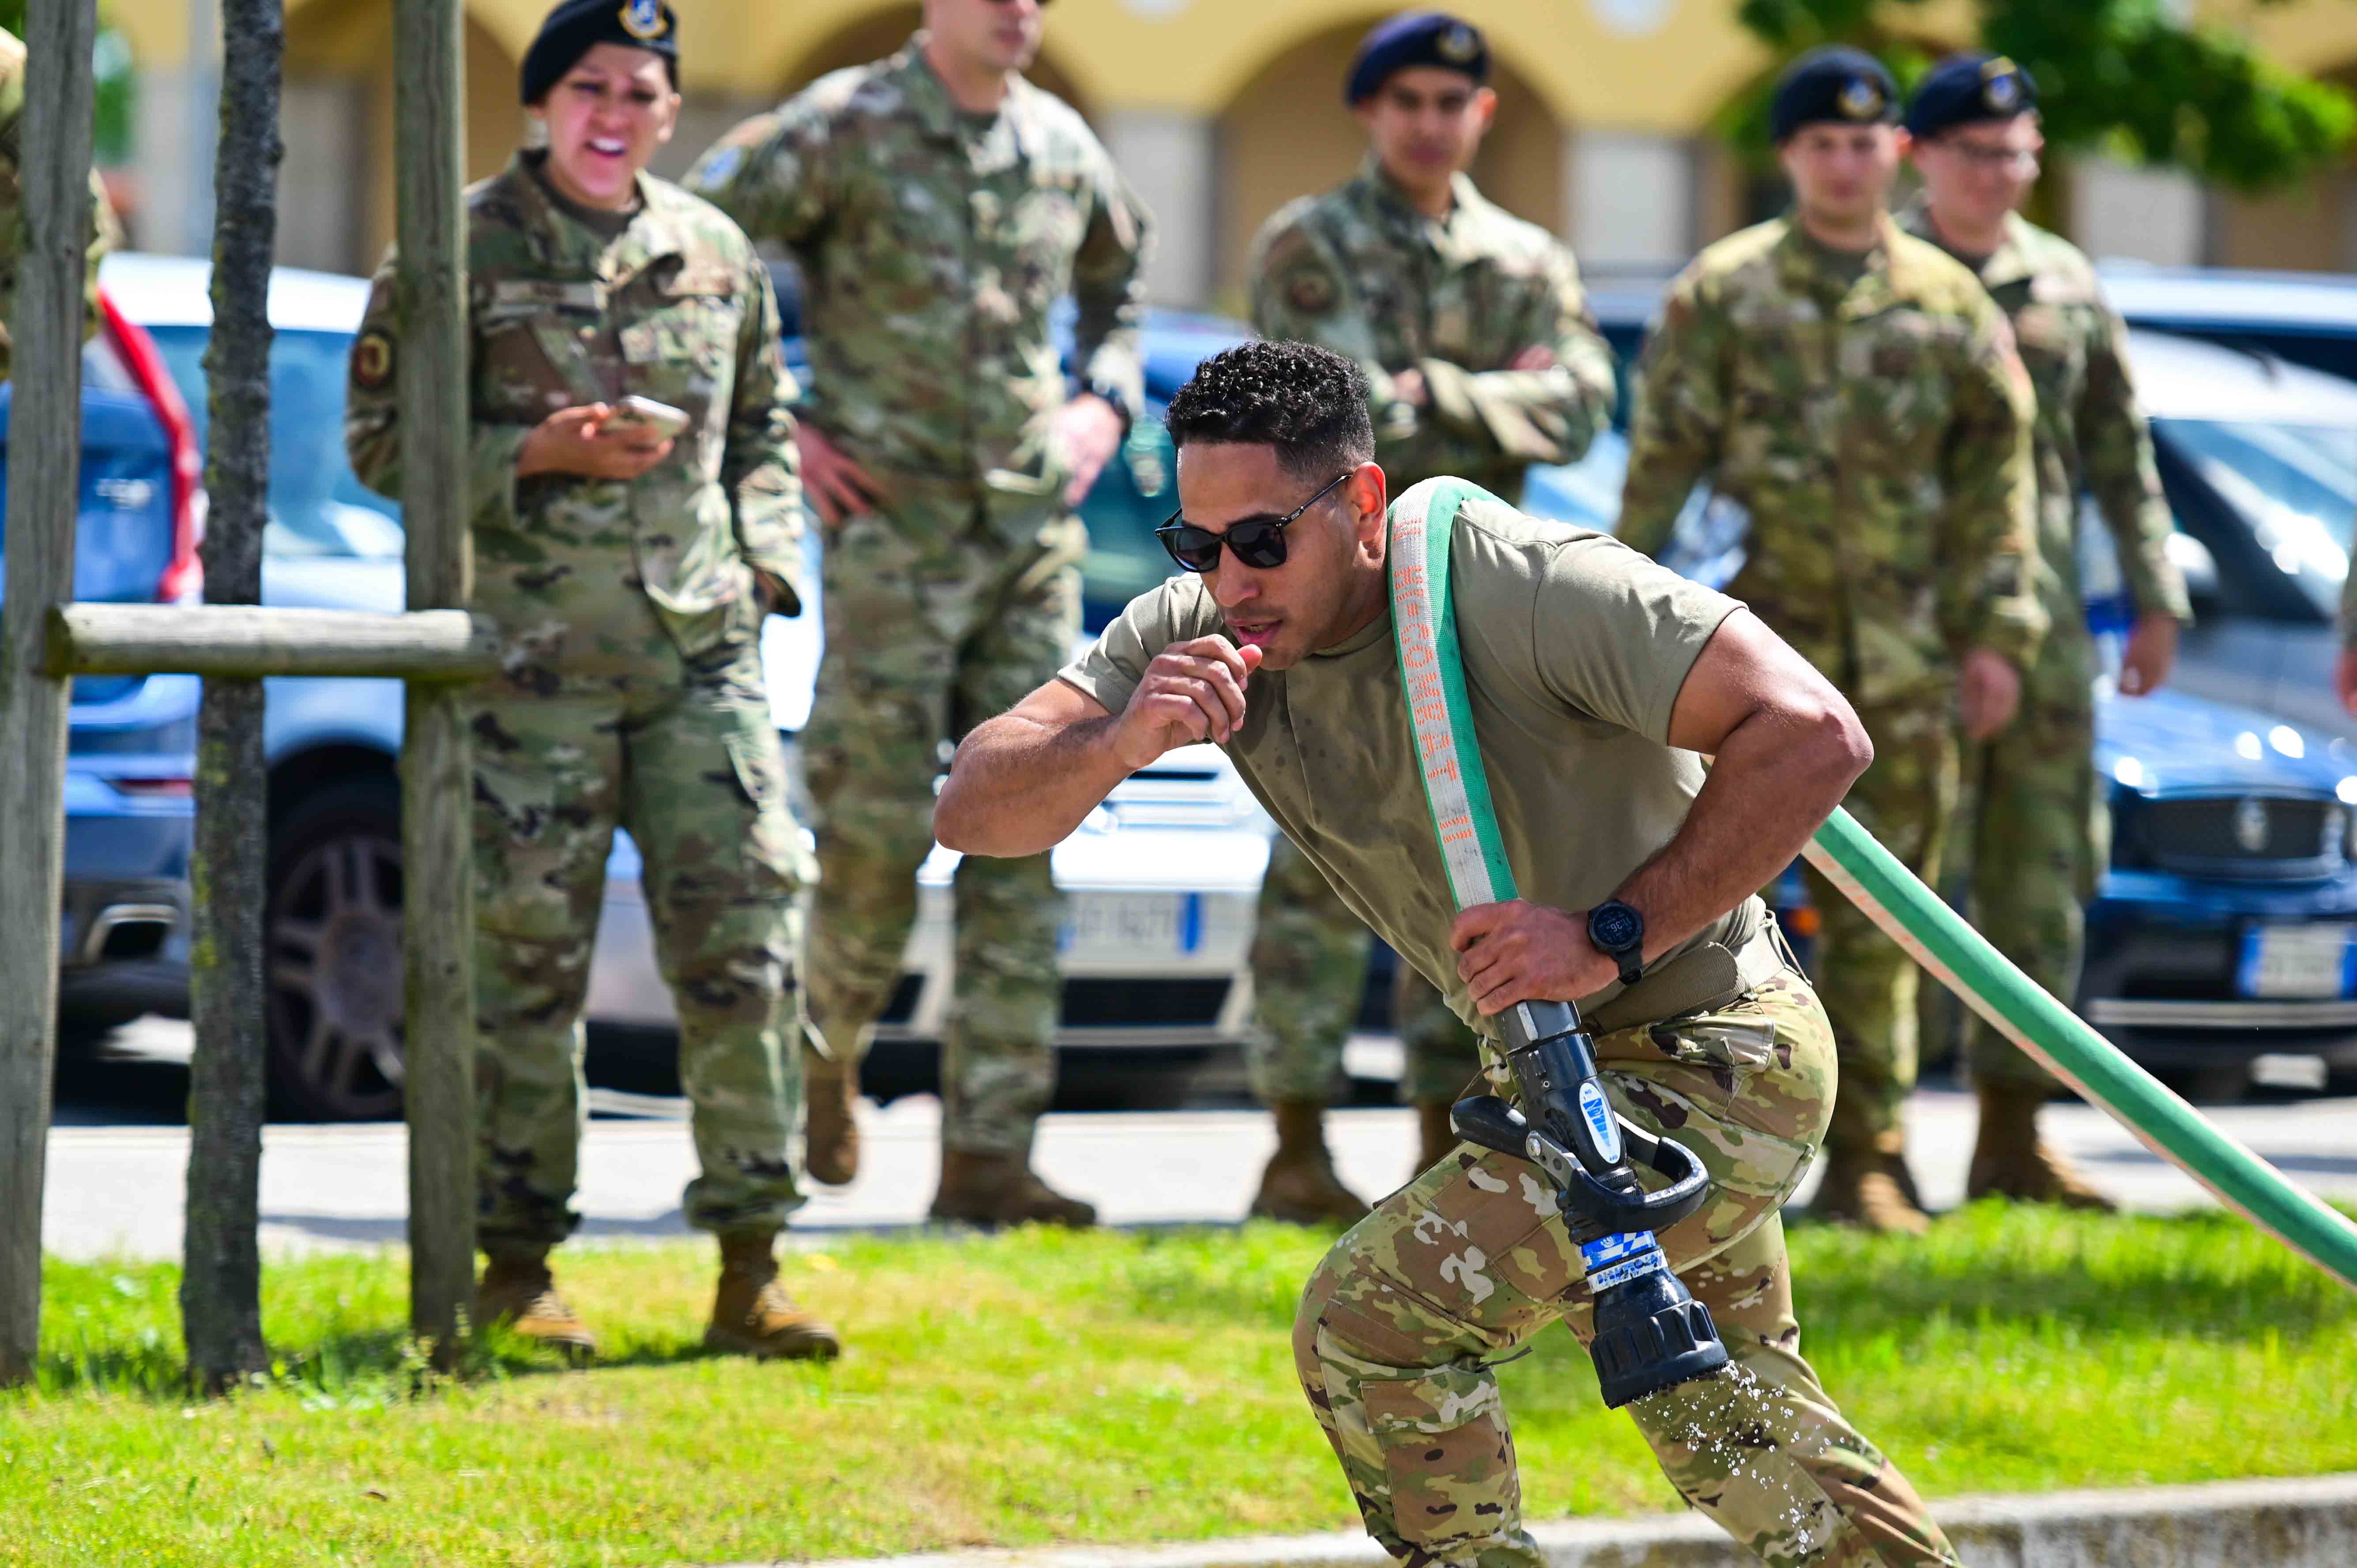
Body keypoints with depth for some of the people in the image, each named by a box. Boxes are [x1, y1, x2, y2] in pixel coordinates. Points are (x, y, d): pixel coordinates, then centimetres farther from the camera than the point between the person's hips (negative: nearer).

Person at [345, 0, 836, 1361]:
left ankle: (752, 1270, 4)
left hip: (701, 650, 4)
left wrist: (763, 560, 7)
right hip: (533, 660, -4)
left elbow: (765, 426, 22)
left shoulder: (717, 255, 12)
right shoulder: (467, 253, -1)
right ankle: (519, 1269, 9)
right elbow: (382, 438, -1)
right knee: (527, 962, -1)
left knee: (745, 944, -1)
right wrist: (542, 454, -14)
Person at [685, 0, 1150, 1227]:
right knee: (880, 826, -5)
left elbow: (1120, 280, 30)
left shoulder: (1061, 146, 10)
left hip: (1034, 533, 5)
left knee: (1020, 843, 0)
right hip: (893, 530, -5)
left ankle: (989, 1157, 0)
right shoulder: (847, 127, -7)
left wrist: (1106, 403, 12)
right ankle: (826, 1052, 25)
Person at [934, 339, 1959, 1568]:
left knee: (1367, 1323, -18)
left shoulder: (1527, 586, -27)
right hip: (1551, 1070, 8)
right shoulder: (1198, 636, -8)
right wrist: (1119, 743, -34)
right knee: (1748, 1455, 23)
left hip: (1716, 1062, -8)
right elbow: (972, 812, -14)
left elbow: (1812, 736, -32)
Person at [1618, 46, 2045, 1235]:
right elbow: (1661, 468, 1)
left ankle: (1867, 1157, 11)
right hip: (1752, 645, -2)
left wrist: (1995, 634, 4)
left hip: (1899, 660, 2)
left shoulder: (1950, 304, 10)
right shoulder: (1720, 294, 3)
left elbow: (1995, 477, 11)